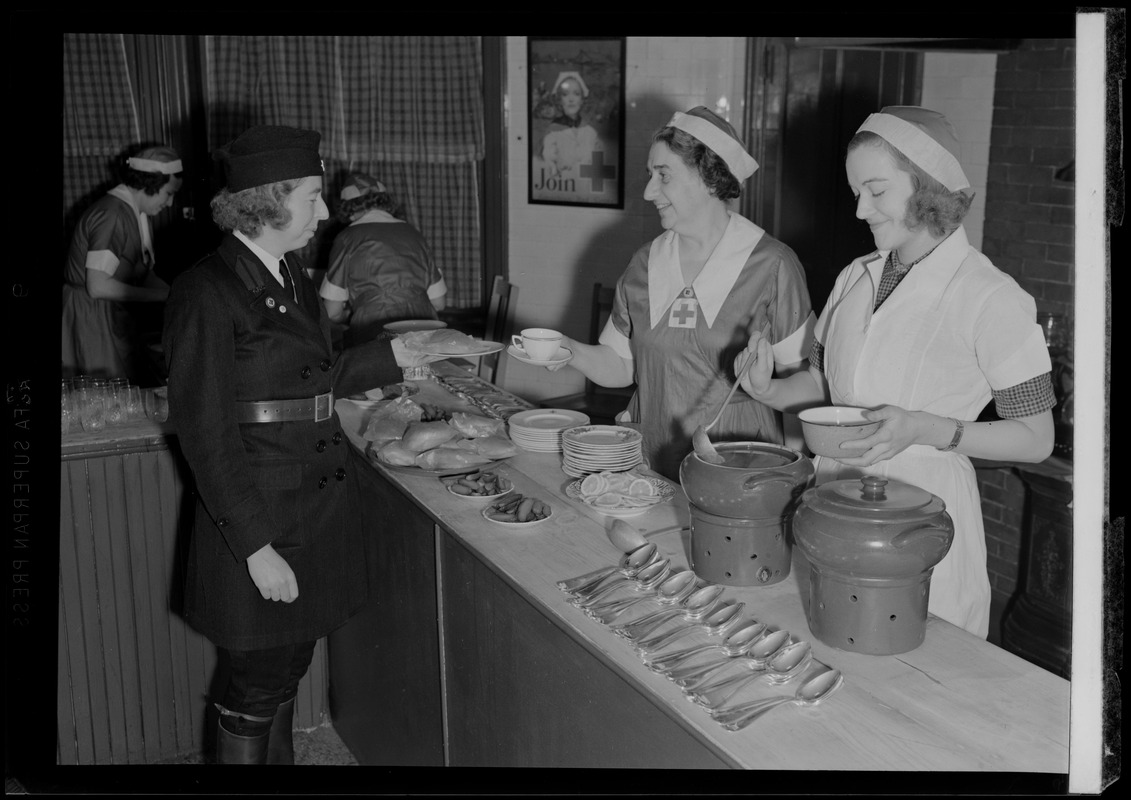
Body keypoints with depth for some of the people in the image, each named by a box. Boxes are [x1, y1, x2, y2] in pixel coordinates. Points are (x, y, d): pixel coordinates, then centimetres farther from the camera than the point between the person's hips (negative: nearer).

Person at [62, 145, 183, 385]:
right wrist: (161, 295, -18)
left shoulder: (136, 214, 10)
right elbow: (98, 286, -23)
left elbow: (145, 274, 15)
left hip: (113, 317, 9)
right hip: (89, 318, -9)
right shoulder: (112, 215, -20)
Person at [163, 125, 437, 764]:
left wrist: (390, 356, 10)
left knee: (292, 665, 20)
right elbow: (205, 436, -18)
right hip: (258, 520, -8)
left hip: (320, 508, 8)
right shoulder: (207, 293, -18)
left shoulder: (291, 276, 9)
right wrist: (257, 547, -19)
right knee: (259, 683, 7)